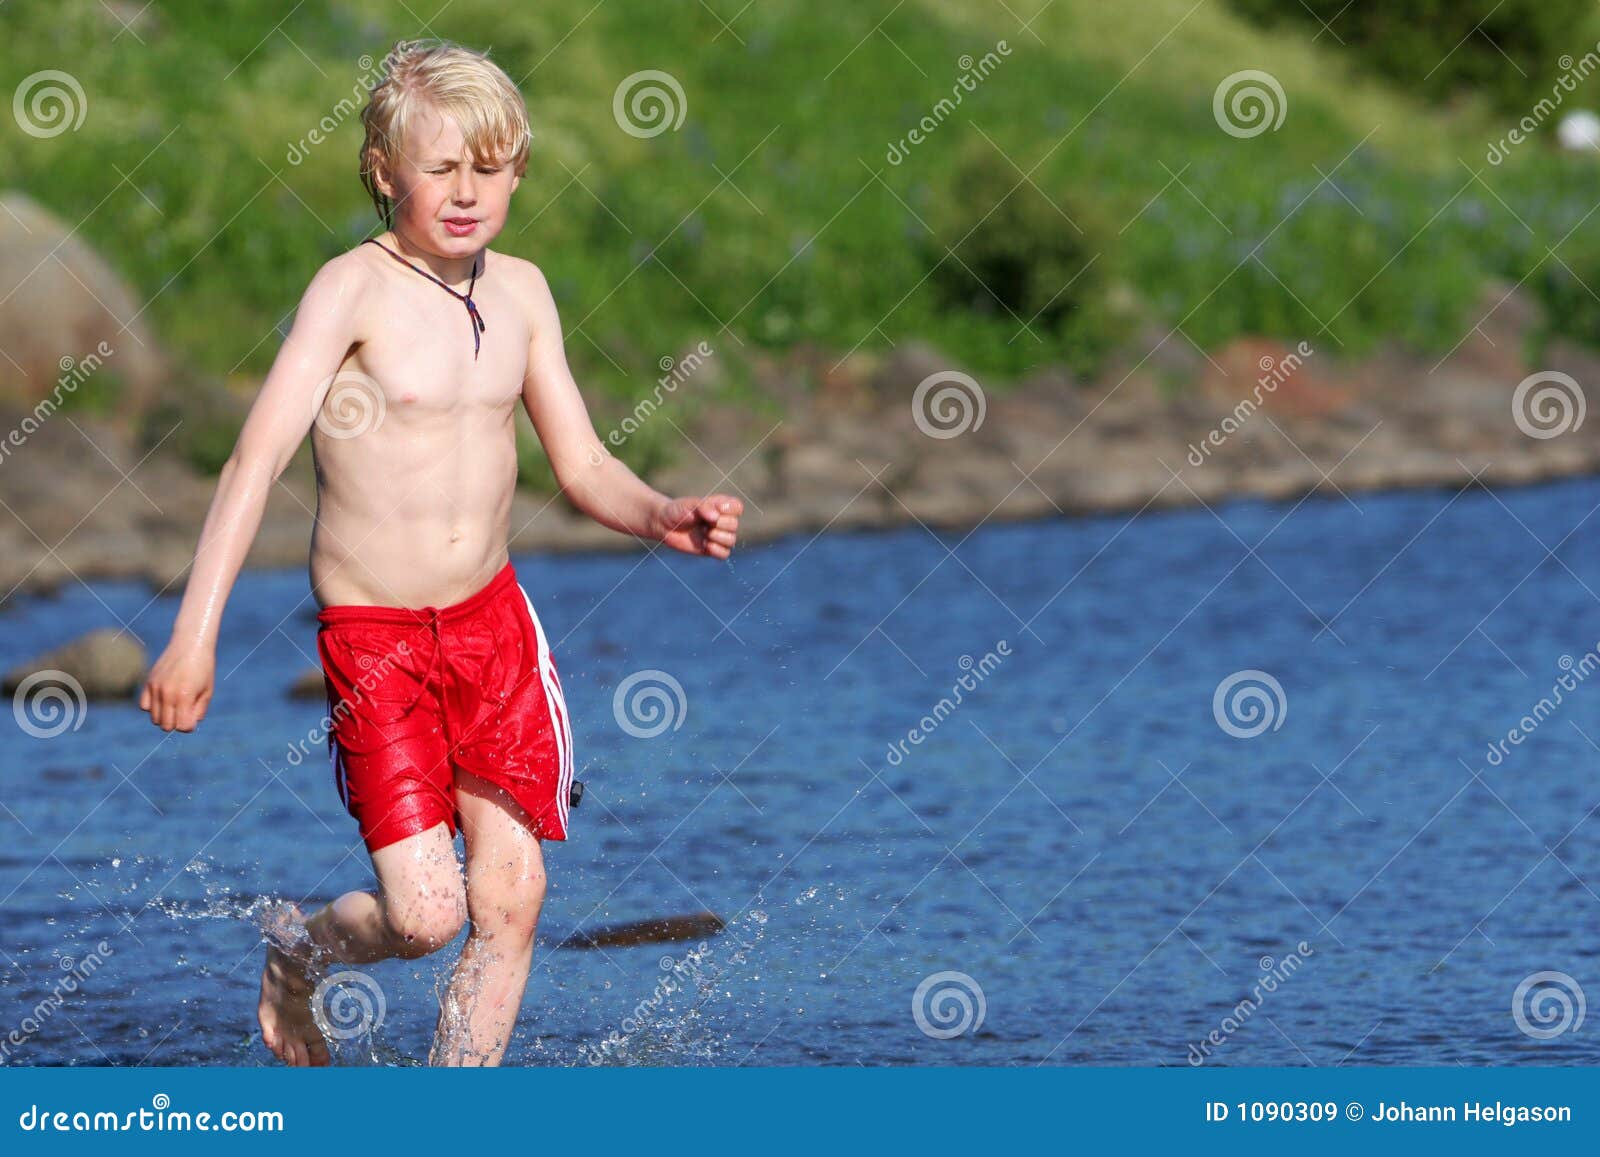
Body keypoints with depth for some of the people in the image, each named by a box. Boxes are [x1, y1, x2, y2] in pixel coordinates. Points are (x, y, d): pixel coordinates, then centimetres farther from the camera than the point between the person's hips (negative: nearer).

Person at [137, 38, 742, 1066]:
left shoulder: (521, 291, 4)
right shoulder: (355, 290, -13)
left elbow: (583, 466, 10)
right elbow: (257, 459, -19)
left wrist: (665, 518, -12)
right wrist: (196, 633, -27)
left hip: (493, 620, 5)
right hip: (373, 636, -5)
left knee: (512, 898, -1)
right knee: (427, 914, -12)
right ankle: (294, 952, 22)